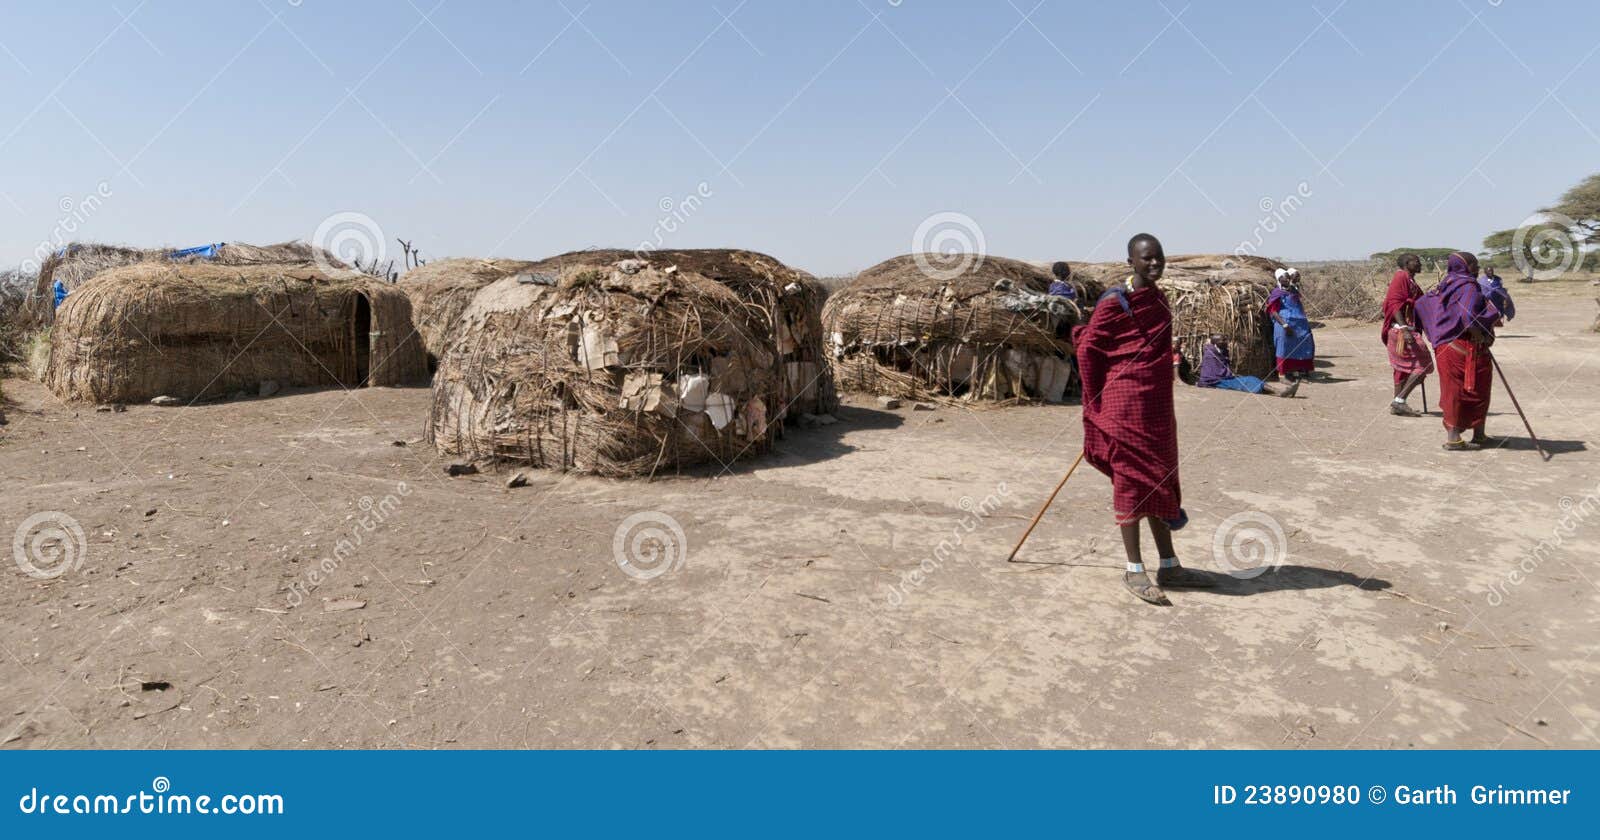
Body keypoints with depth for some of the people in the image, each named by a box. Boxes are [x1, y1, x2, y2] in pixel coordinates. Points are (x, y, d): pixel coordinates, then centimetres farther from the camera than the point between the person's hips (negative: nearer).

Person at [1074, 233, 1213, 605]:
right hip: (1127, 402, -8)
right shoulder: (1115, 302, -11)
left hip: (1157, 403, 8)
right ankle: (1134, 571, 7)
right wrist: (1096, 403, -7)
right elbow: (1087, 348, -10)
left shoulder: (1159, 299, 13)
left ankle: (1169, 566, 23)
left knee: (1161, 480, 13)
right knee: (1133, 480, -3)